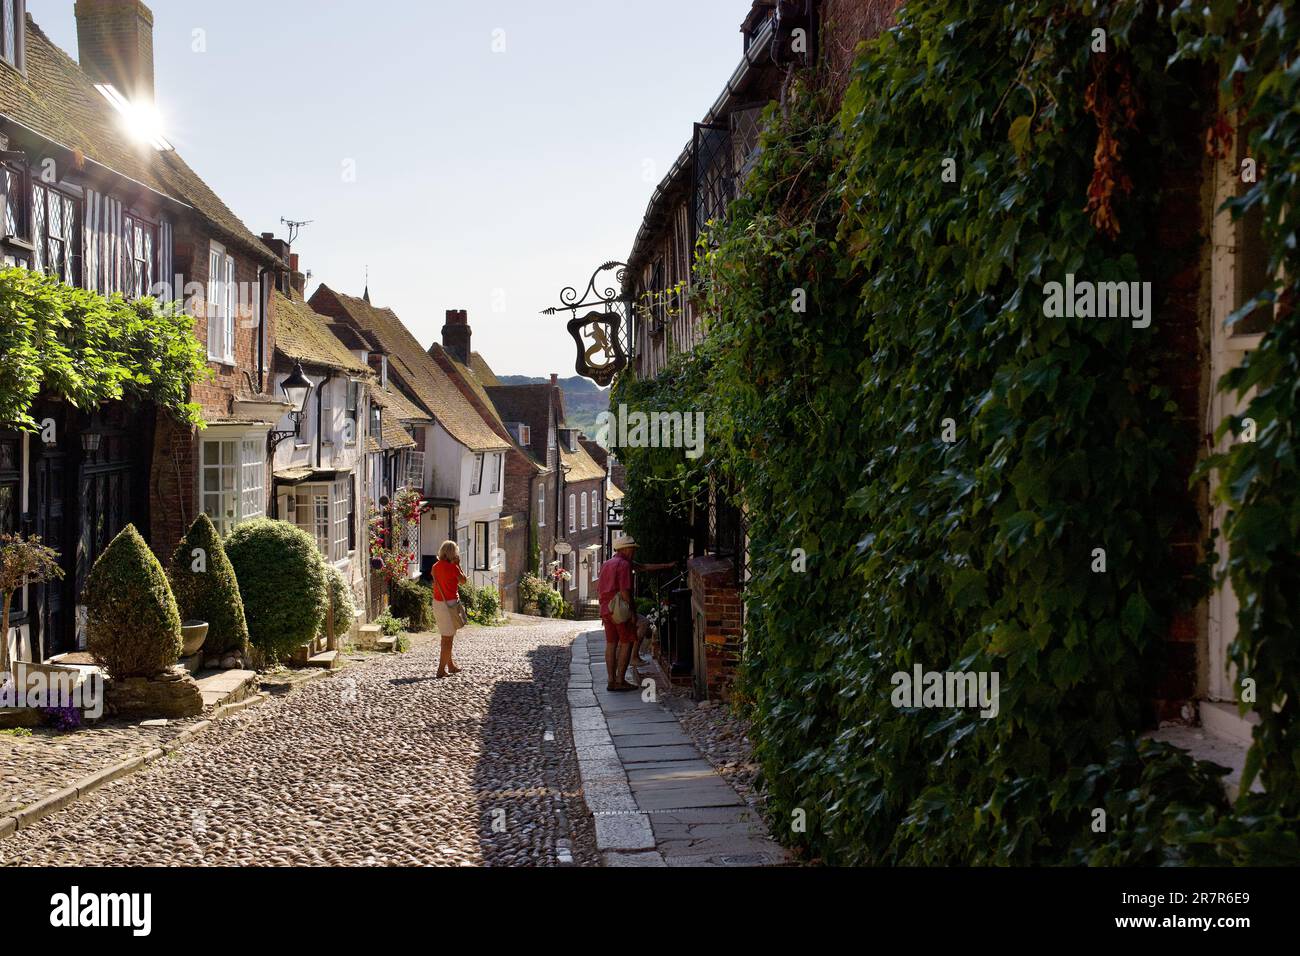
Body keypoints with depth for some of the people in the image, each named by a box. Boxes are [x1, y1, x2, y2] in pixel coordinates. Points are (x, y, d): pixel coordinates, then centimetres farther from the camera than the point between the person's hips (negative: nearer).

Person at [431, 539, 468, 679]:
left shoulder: (435, 566, 4)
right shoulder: (452, 567, -15)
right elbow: (464, 580, -3)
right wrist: (458, 564, 4)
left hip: (437, 603, 7)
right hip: (449, 604, -7)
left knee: (446, 636, 19)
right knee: (448, 638, 0)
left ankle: (450, 665, 29)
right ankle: (441, 669, -1)